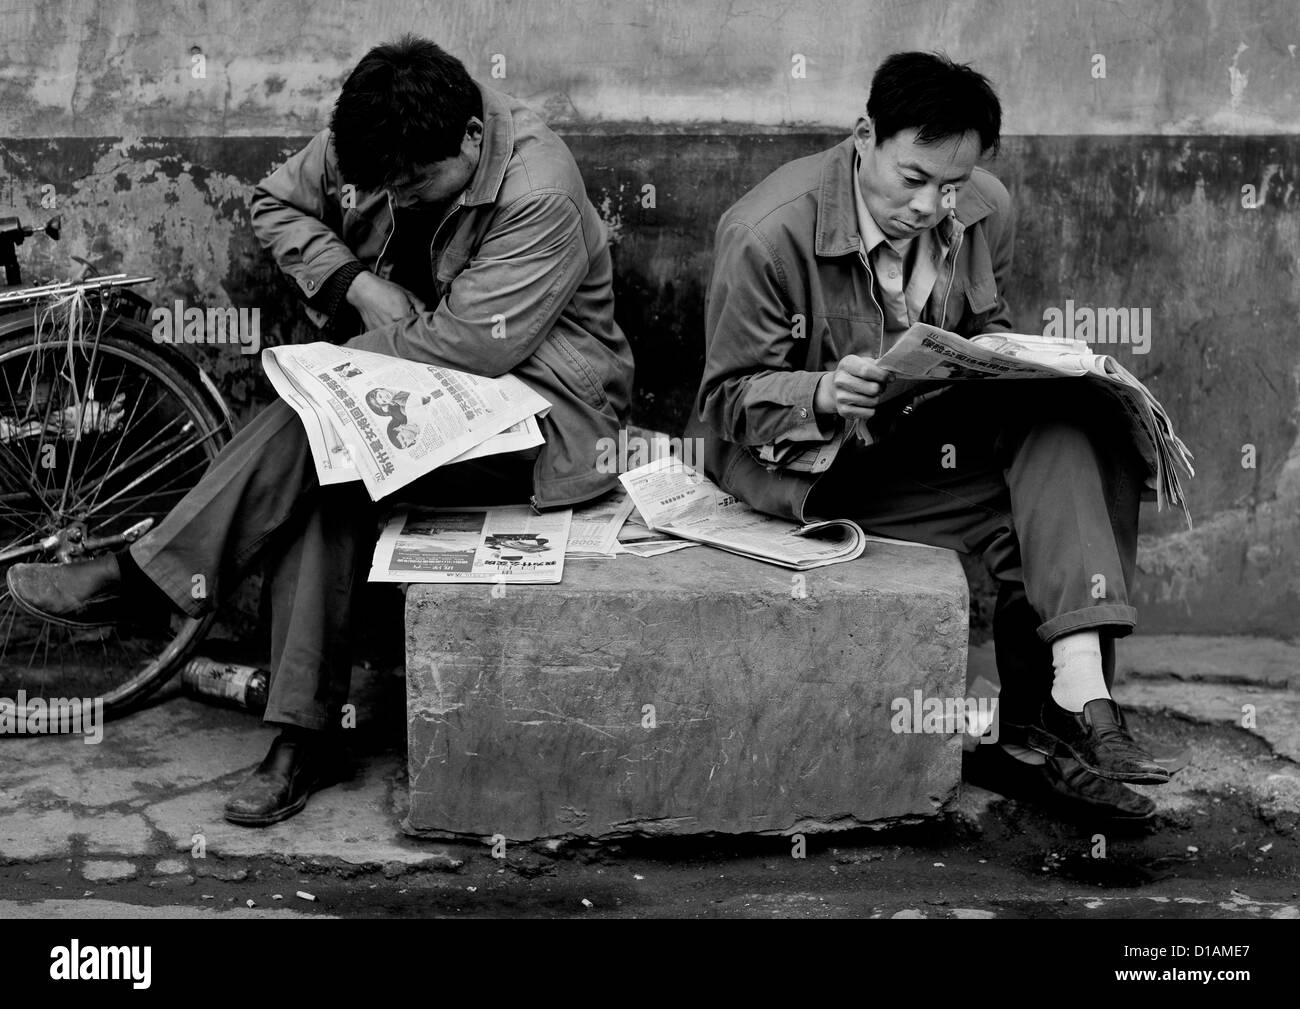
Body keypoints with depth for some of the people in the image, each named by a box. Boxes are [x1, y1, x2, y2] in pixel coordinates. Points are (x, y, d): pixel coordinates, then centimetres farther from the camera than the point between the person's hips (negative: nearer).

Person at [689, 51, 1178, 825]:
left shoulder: (985, 212, -3)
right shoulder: (768, 233, -18)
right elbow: (730, 396, -13)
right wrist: (821, 393, -33)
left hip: (937, 432, 5)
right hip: (808, 460, -5)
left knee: (1064, 416, -24)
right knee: (1026, 527, -24)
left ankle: (1080, 695, -32)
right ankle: (1039, 726, -6)